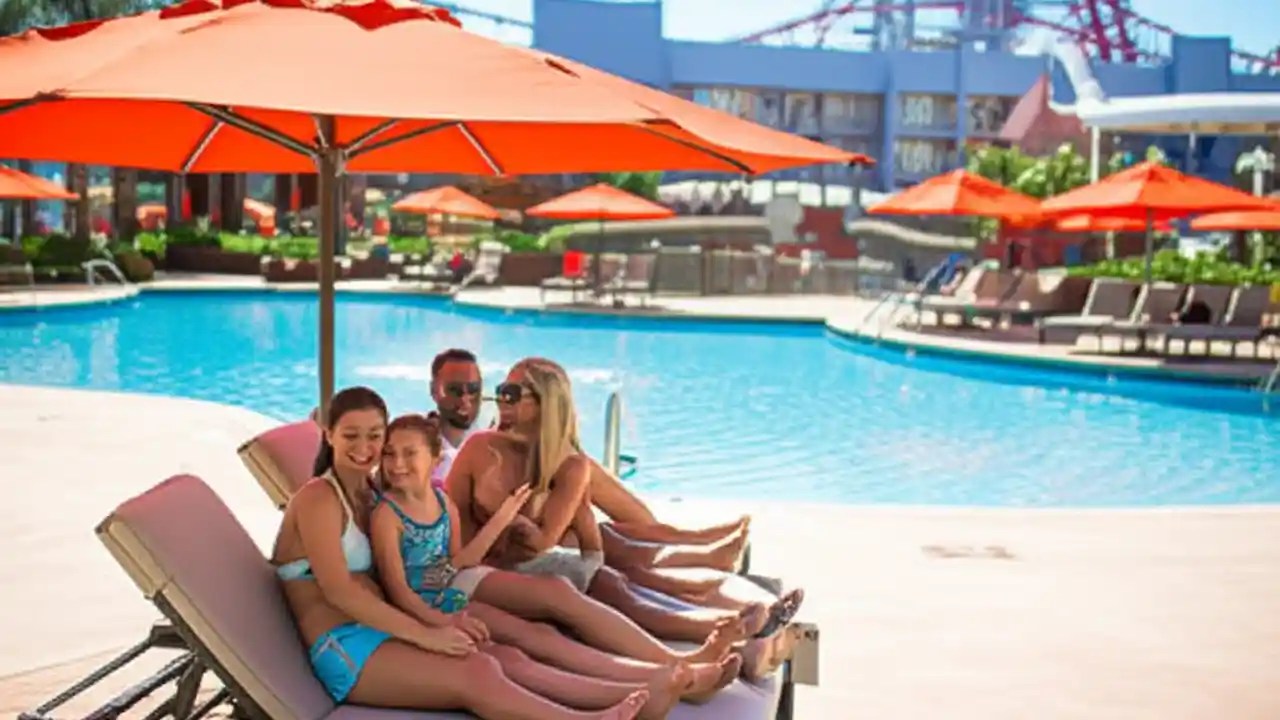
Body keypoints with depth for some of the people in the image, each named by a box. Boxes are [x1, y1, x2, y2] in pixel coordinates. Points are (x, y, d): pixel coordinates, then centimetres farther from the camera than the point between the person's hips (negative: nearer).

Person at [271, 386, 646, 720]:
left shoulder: (370, 496, 20)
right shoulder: (318, 498, -6)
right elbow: (339, 592, -17)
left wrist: (441, 623, -4)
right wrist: (426, 634, -21)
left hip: (377, 634, 7)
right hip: (342, 649, -7)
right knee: (476, 677, -28)